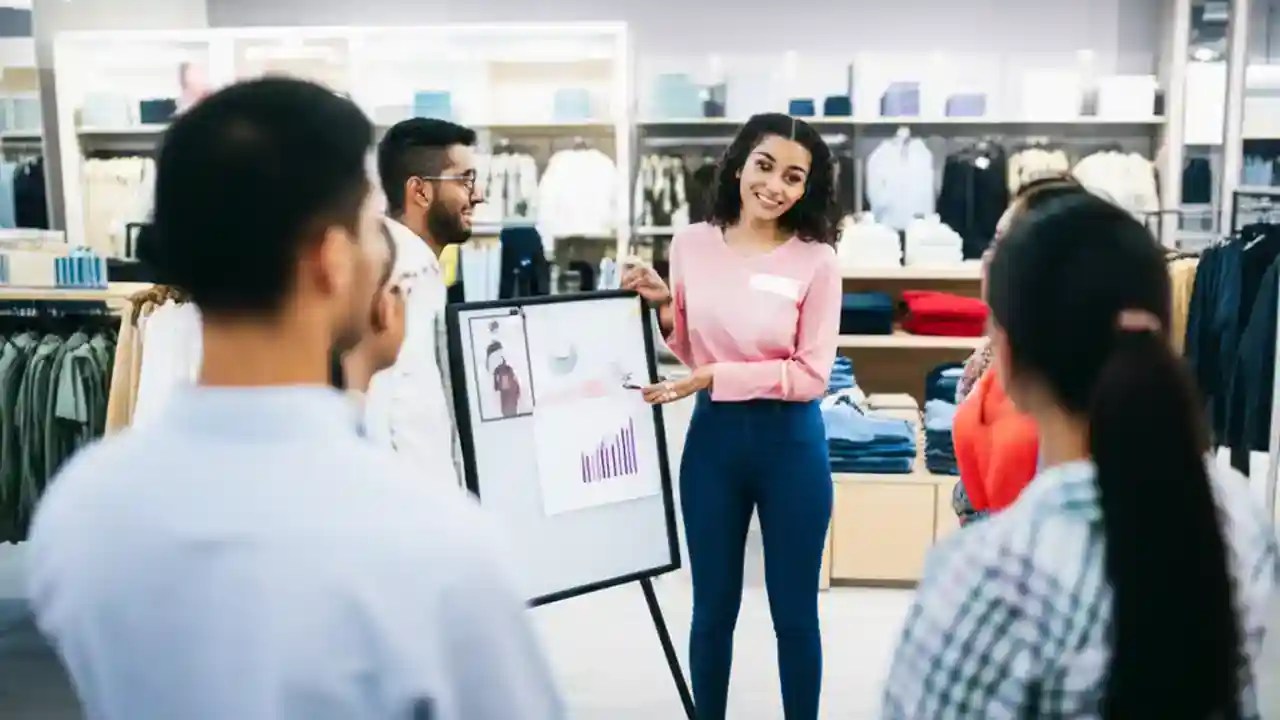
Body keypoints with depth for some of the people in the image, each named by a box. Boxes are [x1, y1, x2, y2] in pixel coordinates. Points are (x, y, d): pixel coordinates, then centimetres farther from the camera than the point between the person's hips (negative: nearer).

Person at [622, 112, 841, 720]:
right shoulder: (691, 244, -1)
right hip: (712, 437, 3)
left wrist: (716, 375, -19)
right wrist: (661, 306, -9)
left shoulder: (815, 260, -11)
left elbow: (811, 374, -13)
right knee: (712, 608, 16)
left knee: (794, 613, 11)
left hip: (790, 443, -2)